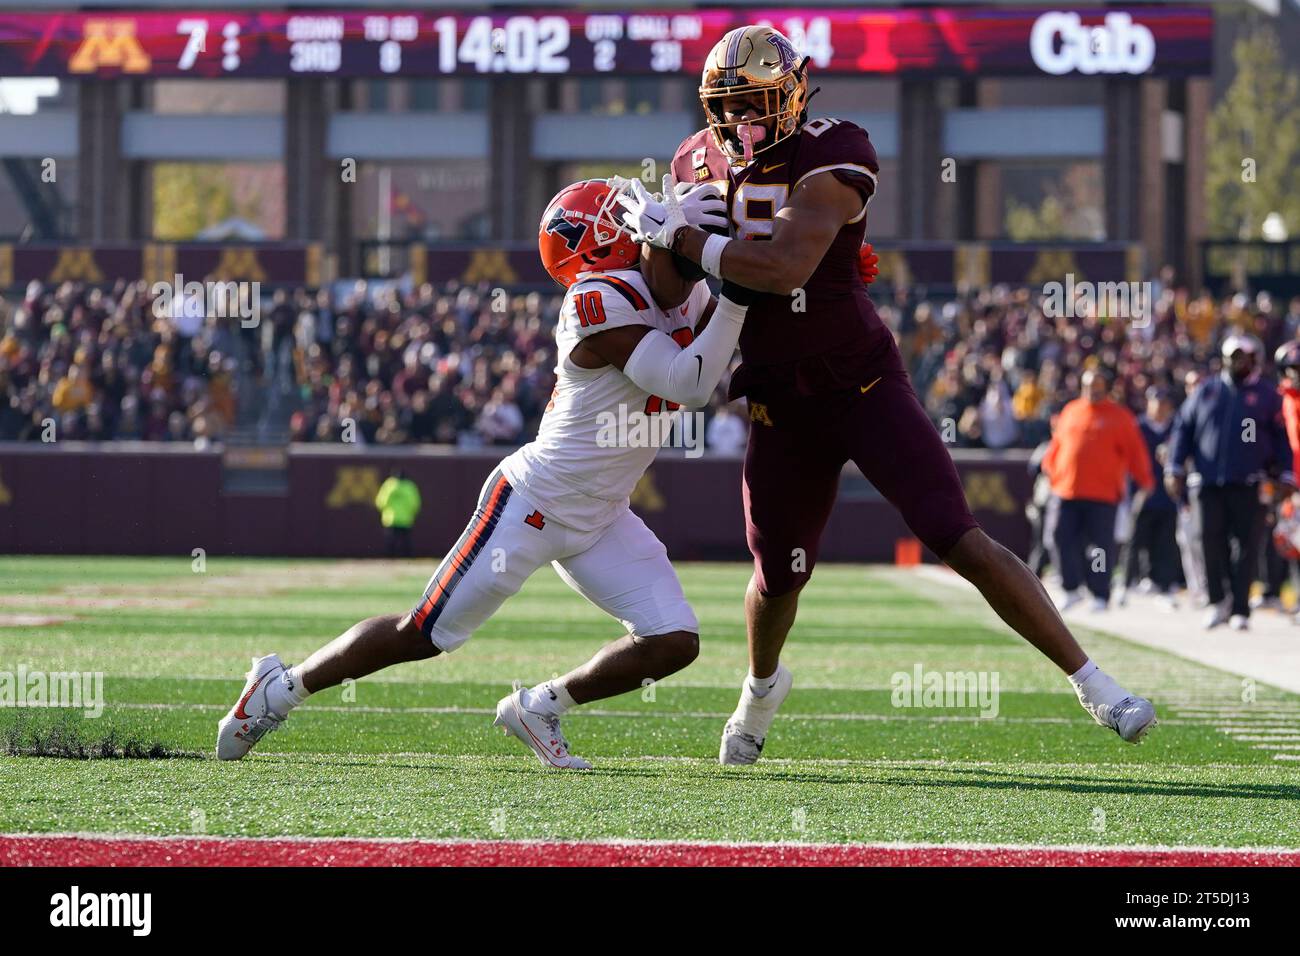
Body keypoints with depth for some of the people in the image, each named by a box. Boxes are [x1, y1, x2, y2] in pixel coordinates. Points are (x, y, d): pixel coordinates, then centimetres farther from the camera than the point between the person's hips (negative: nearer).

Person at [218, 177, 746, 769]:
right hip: (531, 503, -8)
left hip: (597, 521, 8)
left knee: (675, 643, -5)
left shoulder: (689, 299, 1)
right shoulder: (602, 303, -25)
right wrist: (736, 297, -32)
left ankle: (540, 708, 12)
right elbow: (689, 385, -30)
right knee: (423, 636, -1)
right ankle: (282, 687, 19)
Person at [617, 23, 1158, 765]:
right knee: (779, 575, 13)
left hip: (864, 385, -5)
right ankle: (764, 684, 46)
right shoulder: (704, 163, 2)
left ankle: (1094, 684, -7)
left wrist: (677, 235, -28)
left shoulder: (832, 161, -20)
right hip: (782, 405, 5)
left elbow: (783, 267, -34)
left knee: (961, 541, -13)